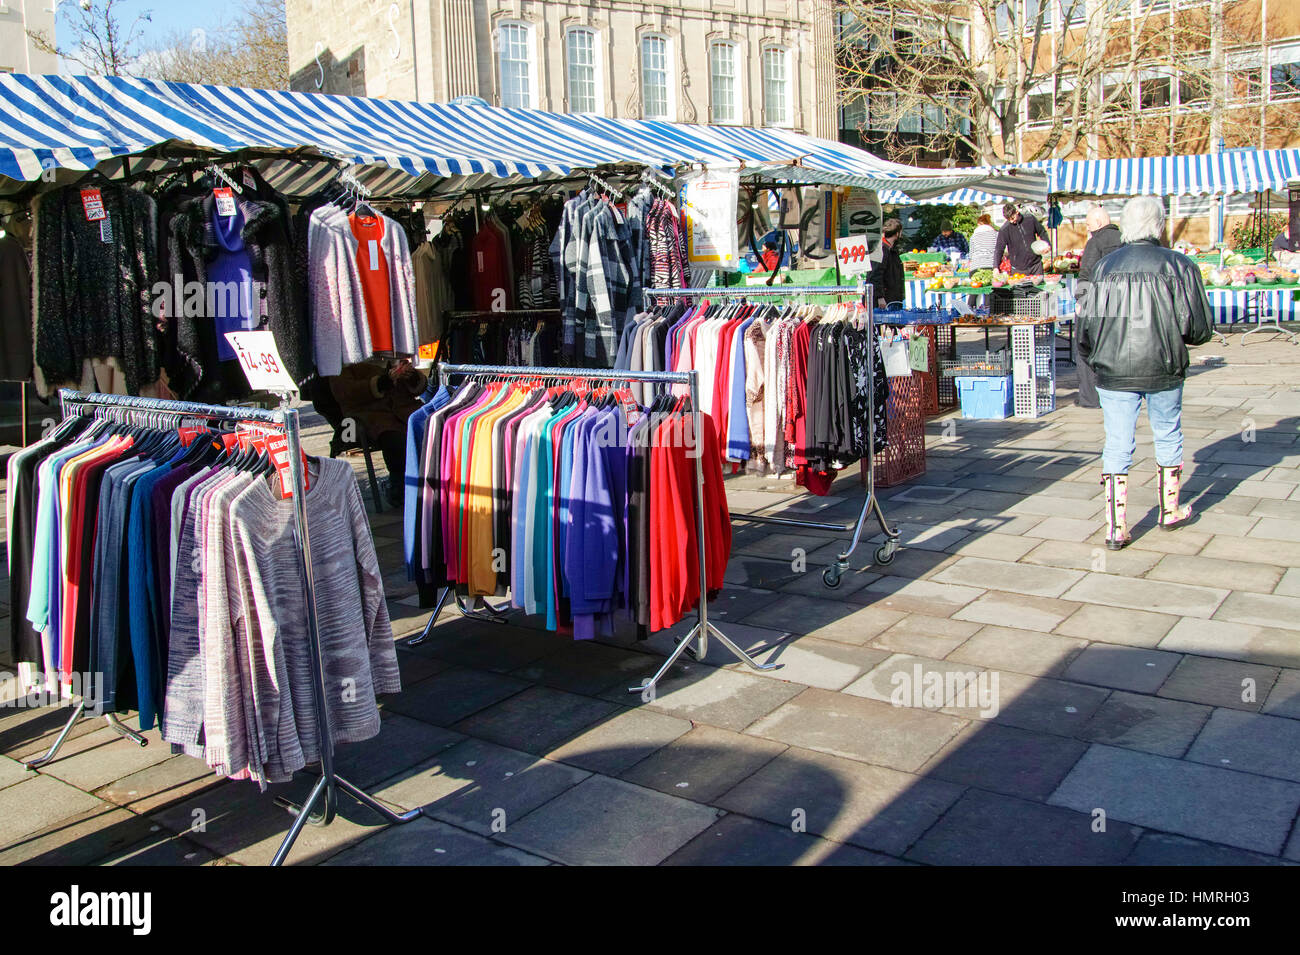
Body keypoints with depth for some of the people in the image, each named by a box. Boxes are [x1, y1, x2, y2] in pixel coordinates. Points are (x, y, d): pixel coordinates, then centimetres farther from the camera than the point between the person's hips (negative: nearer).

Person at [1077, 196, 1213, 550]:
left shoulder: (1104, 266, 1)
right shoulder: (1179, 266, -6)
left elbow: (1086, 325, 4)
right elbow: (1200, 329, -6)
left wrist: (1094, 360, 20)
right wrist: (1172, 334, 16)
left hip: (1113, 374, 2)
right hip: (1163, 373, -1)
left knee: (1117, 445, 6)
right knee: (1168, 438, 18)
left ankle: (1116, 528, 5)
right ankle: (1170, 510, 33)